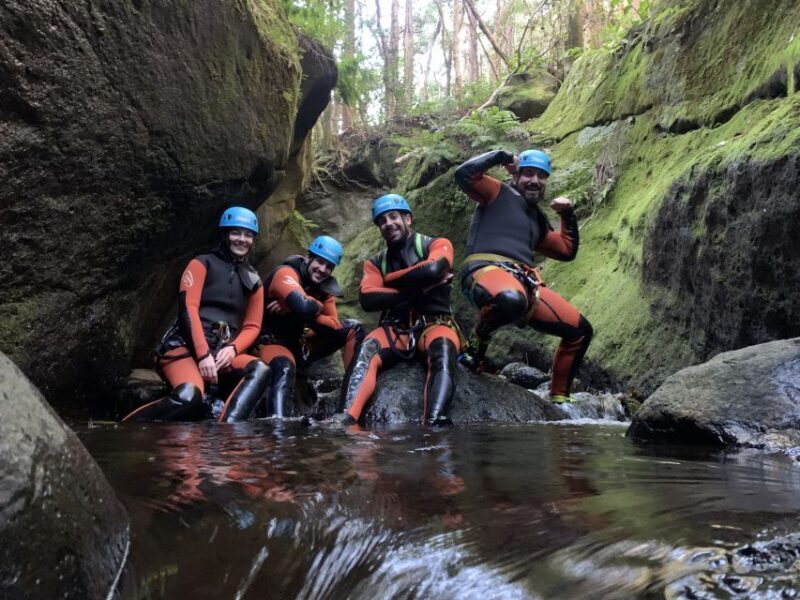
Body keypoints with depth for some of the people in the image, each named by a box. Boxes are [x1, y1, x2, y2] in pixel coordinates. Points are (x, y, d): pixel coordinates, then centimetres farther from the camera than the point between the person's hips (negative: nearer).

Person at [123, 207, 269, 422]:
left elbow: (252, 326, 14)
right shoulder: (202, 264, 6)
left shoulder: (253, 281, 19)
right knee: (189, 397, -36)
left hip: (222, 353, 5)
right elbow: (187, 308, -7)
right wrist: (203, 354, -18)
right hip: (186, 345, -4)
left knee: (260, 371, -28)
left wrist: (232, 349, -9)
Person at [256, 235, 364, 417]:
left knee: (353, 328, 0)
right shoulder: (286, 273, -18)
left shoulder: (324, 287, 4)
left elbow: (334, 325, -10)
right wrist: (319, 307, -14)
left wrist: (293, 309, -22)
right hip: (272, 341, -8)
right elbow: (303, 306, -38)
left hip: (301, 344, 8)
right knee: (284, 368, -42)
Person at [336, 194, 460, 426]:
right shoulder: (375, 263, 15)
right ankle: (345, 420, -48)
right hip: (395, 328, 2)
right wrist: (419, 287, -10)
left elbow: (432, 270, -17)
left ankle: (434, 425, -57)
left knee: (442, 354, -37)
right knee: (365, 352, -30)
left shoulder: (437, 245, 7)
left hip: (434, 323, -2)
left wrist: (390, 280, -2)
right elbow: (368, 300, -4)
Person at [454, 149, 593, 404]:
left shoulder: (538, 219, 33)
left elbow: (567, 250, 35)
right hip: (486, 270, -7)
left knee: (580, 330, 5)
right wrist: (503, 157, 6)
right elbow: (464, 174, -5)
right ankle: (476, 344, -13)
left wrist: (568, 215, 26)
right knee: (511, 299, -45)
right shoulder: (498, 193, 12)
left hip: (524, 283, 8)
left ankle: (560, 398, 17)